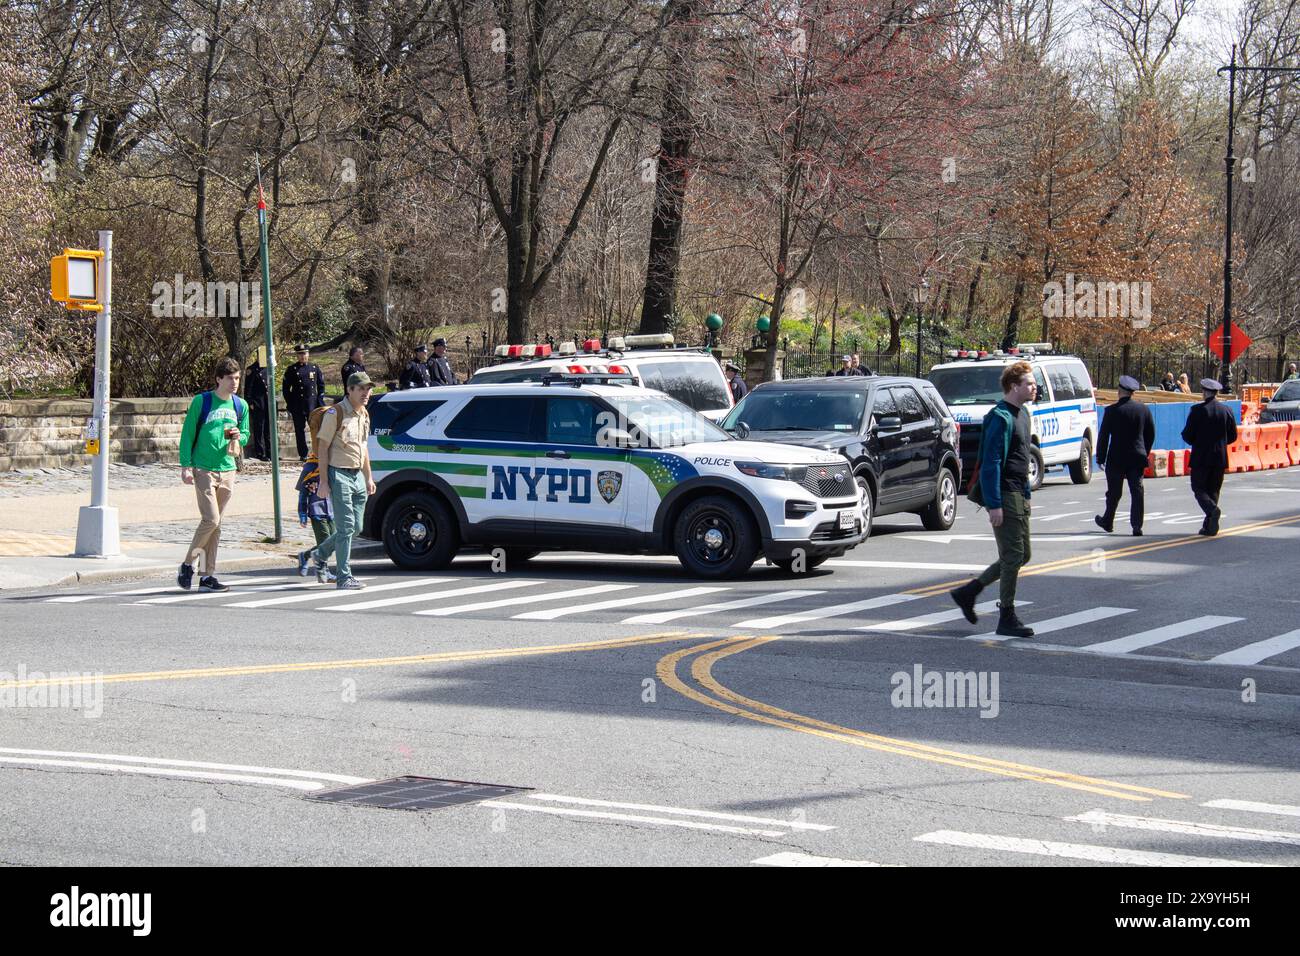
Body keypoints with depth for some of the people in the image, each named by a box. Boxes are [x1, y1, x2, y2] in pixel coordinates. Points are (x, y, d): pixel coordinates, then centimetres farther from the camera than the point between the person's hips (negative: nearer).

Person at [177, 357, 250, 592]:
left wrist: (238, 438, -5)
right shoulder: (201, 401, -5)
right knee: (211, 519, -13)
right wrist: (186, 465, -9)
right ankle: (188, 565, 4)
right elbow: (187, 434, -3)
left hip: (227, 470, 5)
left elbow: (245, 435, 20)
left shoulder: (240, 405, 10)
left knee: (215, 524, 7)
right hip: (203, 469, -5)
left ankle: (207, 576, 10)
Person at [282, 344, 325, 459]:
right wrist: (290, 404, -1)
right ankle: (303, 455, 8)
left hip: (313, 404, 1)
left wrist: (320, 401, 3)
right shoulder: (291, 370, 3)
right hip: (297, 405, -1)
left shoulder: (315, 368, 9)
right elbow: (286, 388, 5)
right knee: (300, 430, 2)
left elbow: (321, 385, 13)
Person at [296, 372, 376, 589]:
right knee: (346, 527, -8)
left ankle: (317, 555, 27)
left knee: (355, 528, 10)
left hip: (357, 475, 8)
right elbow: (323, 447, -11)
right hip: (339, 475, -8)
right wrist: (324, 481, -17)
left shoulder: (364, 414, 14)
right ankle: (344, 577, -3)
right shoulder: (336, 413, -10)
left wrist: (368, 478, 20)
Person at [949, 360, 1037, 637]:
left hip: (1018, 495, 10)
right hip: (1004, 495, -10)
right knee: (1012, 556, -7)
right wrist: (994, 505, -23)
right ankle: (1007, 619, 0)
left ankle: (968, 592, 21)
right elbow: (991, 463, -19)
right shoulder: (1001, 418, -15)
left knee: (1021, 555, 13)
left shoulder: (1022, 414, 15)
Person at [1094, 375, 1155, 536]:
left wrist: (1100, 458, -1)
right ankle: (1137, 526, -7)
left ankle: (1108, 522, 27)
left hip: (1116, 458, -3)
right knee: (1137, 492, 0)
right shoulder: (1143, 409, 3)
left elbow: (1103, 435, -8)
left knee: (1114, 493, 11)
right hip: (1137, 457, 3)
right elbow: (1151, 434, 11)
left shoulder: (1112, 410, -9)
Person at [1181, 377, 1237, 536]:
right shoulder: (1226, 410, 2)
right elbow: (1233, 436, 7)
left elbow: (1187, 435, -8)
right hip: (1220, 458, 4)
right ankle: (1209, 526, 9)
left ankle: (1212, 509, -24)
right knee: (1213, 490, 11)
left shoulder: (1197, 410, -9)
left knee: (1199, 488, 3)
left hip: (1201, 458, -4)